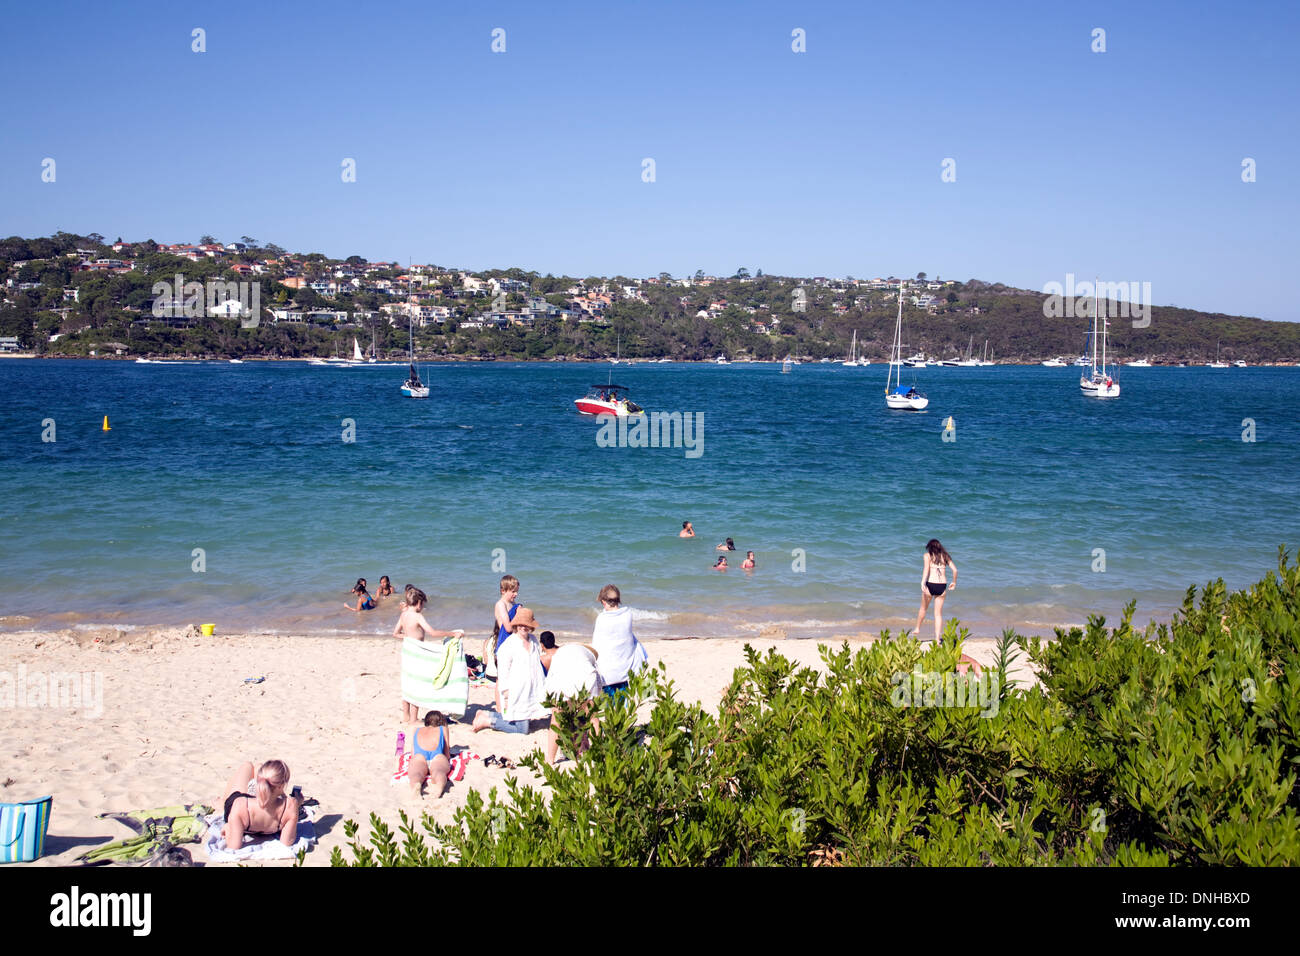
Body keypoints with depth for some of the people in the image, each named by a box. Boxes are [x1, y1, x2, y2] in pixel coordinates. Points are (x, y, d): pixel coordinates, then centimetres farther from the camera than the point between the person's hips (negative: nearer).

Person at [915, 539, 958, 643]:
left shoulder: (928, 555, 0)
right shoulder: (945, 556, 11)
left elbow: (926, 569, -16)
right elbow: (955, 570, 5)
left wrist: (922, 583, -27)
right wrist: (954, 582, 20)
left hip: (931, 585, -2)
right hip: (942, 586, 2)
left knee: (923, 608, 22)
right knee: (938, 614, 9)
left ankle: (917, 629, 39)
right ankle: (937, 638, 4)